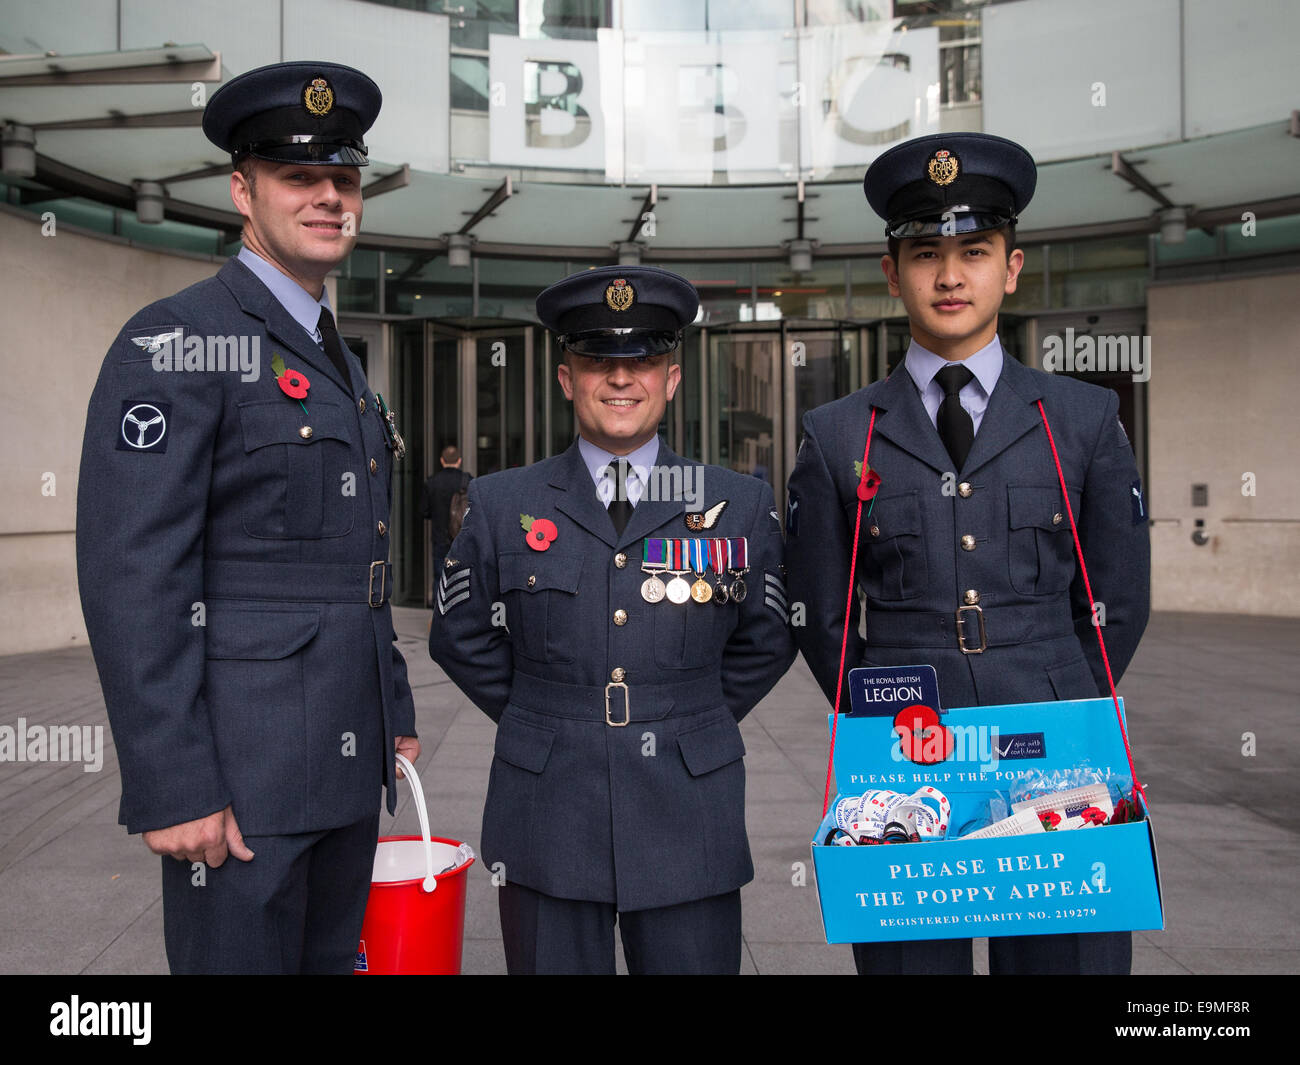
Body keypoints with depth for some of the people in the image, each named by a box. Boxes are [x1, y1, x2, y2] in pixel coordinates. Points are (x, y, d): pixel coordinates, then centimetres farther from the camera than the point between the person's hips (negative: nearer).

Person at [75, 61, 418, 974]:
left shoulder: (341, 363, 16)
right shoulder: (174, 343, -11)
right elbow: (130, 579, -18)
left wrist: (394, 712, 19)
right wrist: (173, 788, -20)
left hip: (347, 763, 8)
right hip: (240, 768, -8)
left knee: (333, 956, 18)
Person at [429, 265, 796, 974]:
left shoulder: (741, 506, 3)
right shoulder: (502, 506, 2)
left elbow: (765, 642, 13)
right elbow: (458, 635, 12)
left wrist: (695, 723, 8)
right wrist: (535, 718, 7)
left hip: (689, 824, 1)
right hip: (547, 826, 0)